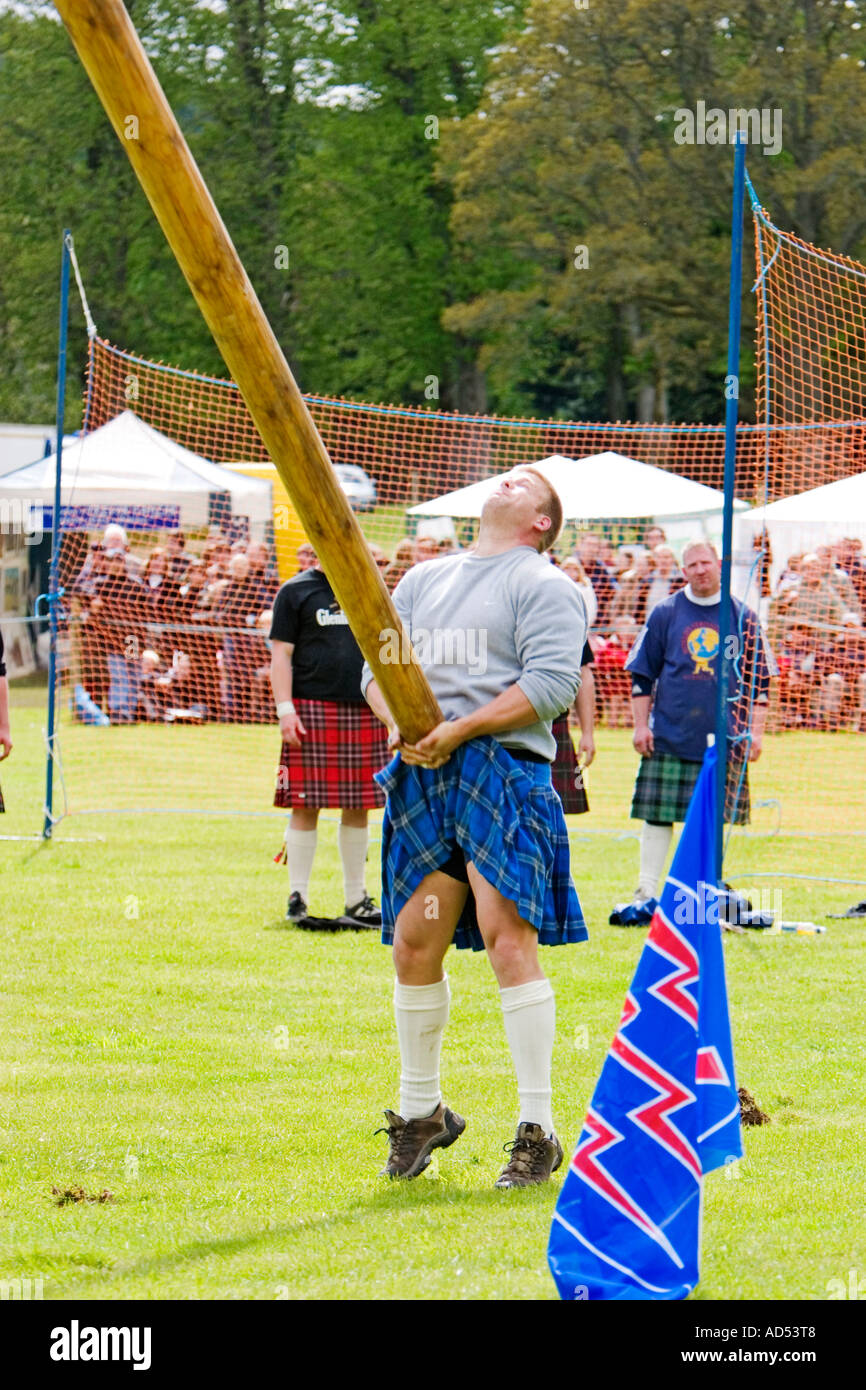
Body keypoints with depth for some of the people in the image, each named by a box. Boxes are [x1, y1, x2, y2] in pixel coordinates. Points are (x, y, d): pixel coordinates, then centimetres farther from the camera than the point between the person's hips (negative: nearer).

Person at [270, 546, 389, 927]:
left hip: (363, 711, 4)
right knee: (306, 805, -6)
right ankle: (298, 898, 0)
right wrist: (285, 709, -11)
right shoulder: (295, 591, 3)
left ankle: (356, 900, 14)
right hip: (312, 709, -4)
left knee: (358, 806, 7)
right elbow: (281, 654, -1)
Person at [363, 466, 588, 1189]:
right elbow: (379, 664, 20)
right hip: (423, 777, 6)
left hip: (504, 770, -6)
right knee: (413, 943, 5)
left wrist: (458, 730, -15)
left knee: (508, 934, -14)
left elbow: (552, 682, -9)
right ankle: (420, 1109, 22)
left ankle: (538, 1128, -11)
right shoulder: (425, 579, 23)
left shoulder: (545, 586, 3)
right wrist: (399, 724, -3)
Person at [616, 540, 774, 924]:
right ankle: (646, 896, 1)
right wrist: (641, 726, 1)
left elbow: (760, 680, 10)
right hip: (669, 739, 0)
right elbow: (642, 674, 9)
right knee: (657, 817, -3)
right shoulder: (665, 614, 7)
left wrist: (755, 732, 3)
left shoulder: (742, 618, 8)